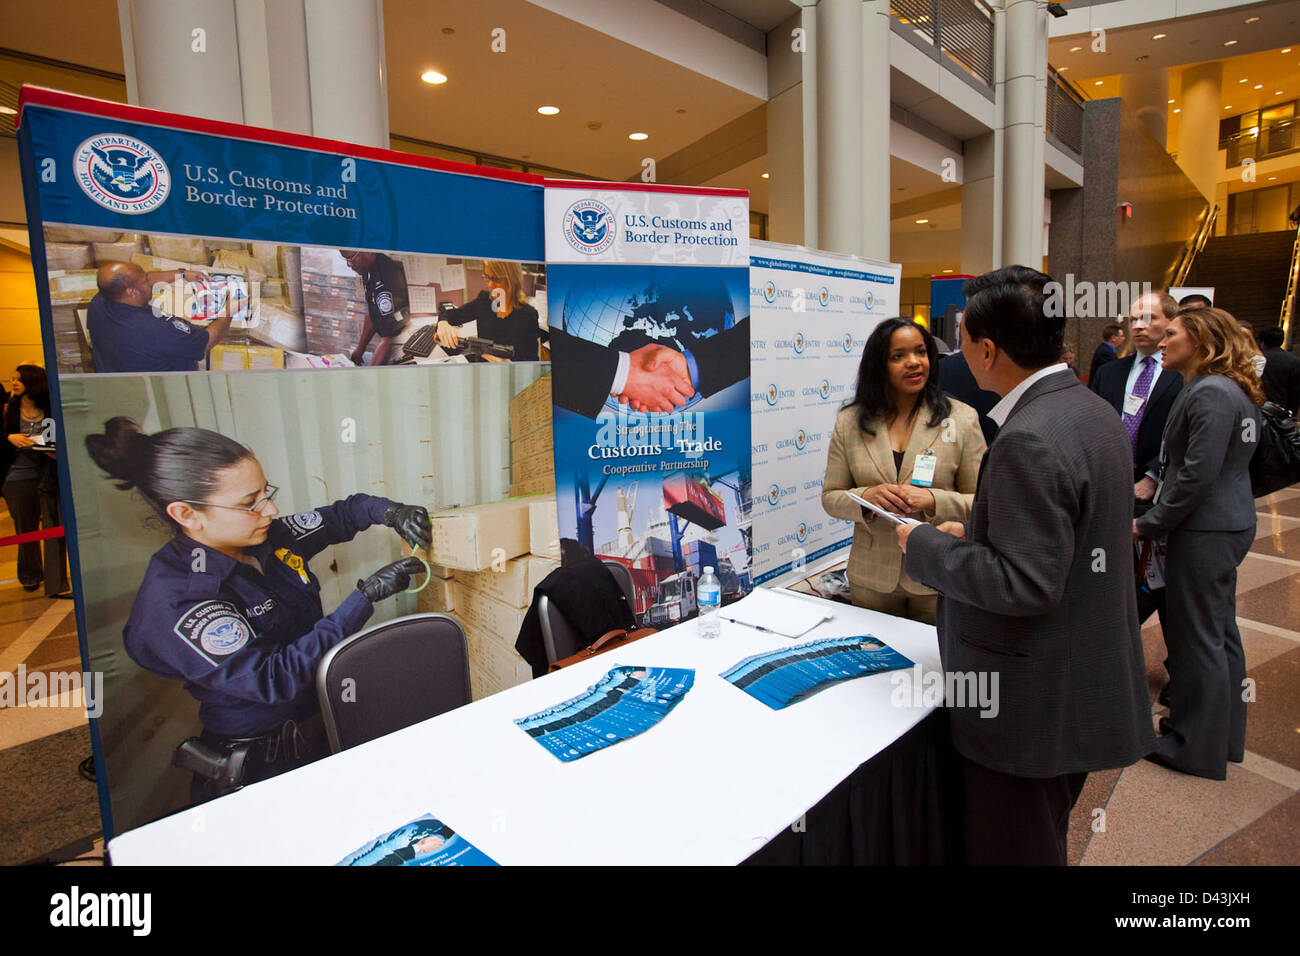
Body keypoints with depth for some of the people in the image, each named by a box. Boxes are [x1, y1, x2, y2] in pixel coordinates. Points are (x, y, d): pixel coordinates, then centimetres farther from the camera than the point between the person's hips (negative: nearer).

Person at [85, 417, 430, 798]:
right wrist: (367, 595, -27)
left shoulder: (268, 537, -2)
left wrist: (390, 512, -7)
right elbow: (274, 679, -27)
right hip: (265, 764, -6)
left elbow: (339, 514, 15)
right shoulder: (173, 603, -22)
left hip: (325, 719, 6)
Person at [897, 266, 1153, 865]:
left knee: (1010, 850, 11)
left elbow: (1025, 585, -28)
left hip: (1034, 703, -10)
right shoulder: (1094, 411, 5)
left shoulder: (1028, 441, -27)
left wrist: (925, 544, -17)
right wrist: (973, 533, 10)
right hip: (1084, 686, 10)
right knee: (1044, 840, 28)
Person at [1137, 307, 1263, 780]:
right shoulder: (1236, 391, 14)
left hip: (1204, 531, -10)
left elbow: (1199, 474, -22)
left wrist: (1150, 523, -14)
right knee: (1219, 630, 18)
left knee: (1196, 636, 0)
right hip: (1229, 526, 10)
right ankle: (1225, 734, 32)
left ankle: (1195, 746, 13)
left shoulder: (1210, 393, -18)